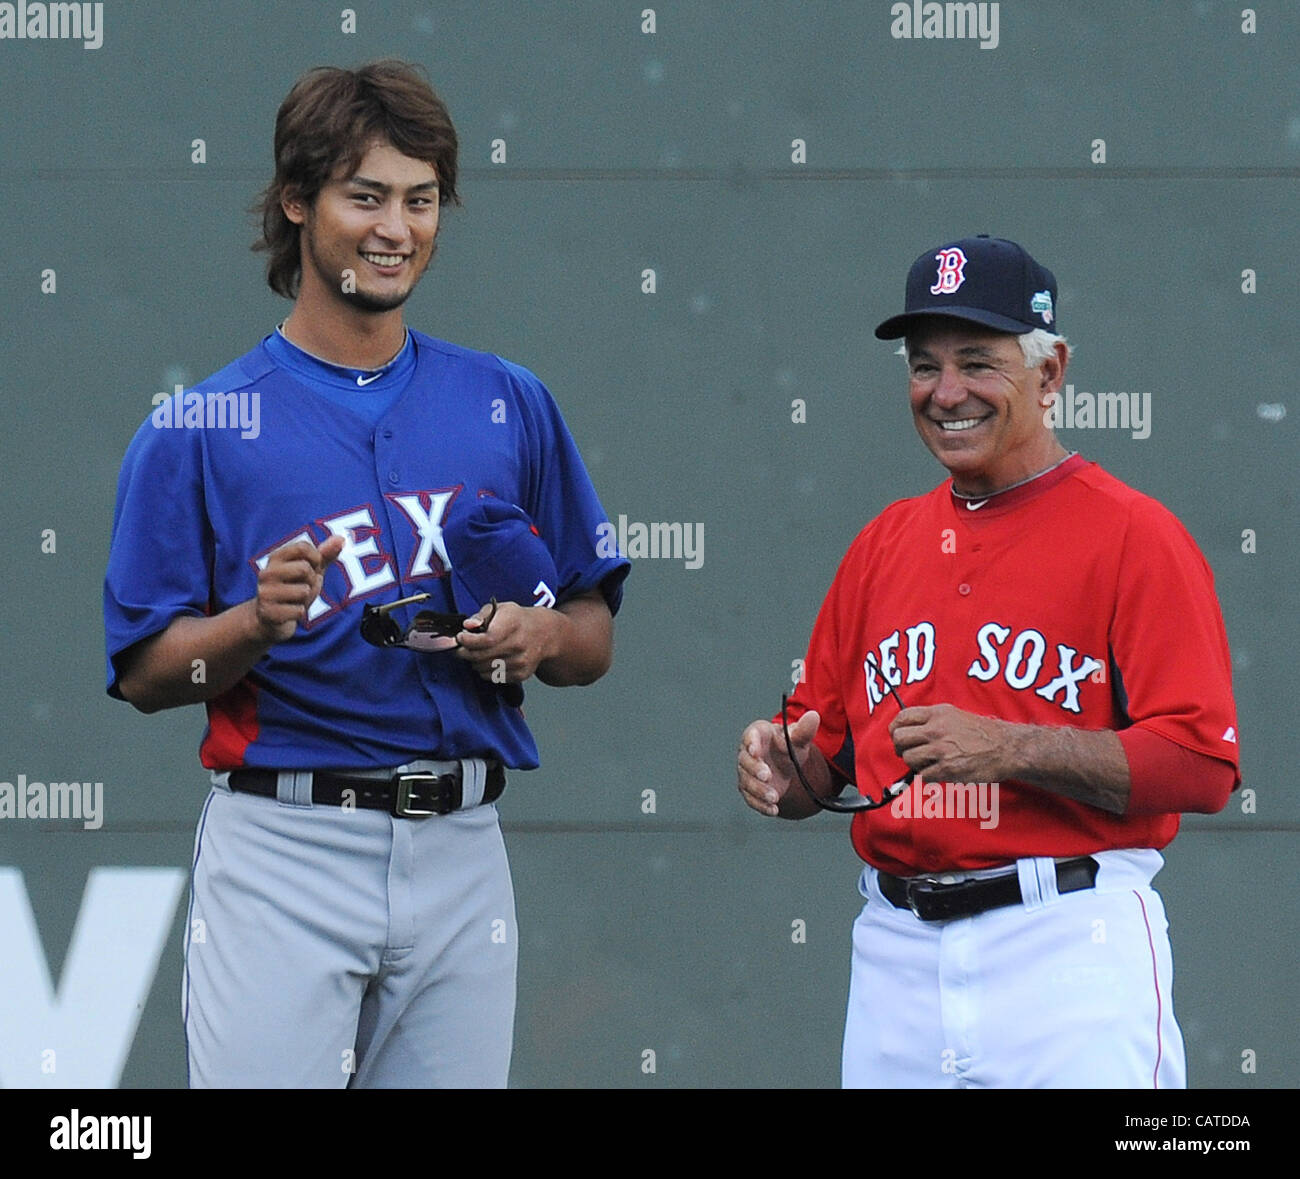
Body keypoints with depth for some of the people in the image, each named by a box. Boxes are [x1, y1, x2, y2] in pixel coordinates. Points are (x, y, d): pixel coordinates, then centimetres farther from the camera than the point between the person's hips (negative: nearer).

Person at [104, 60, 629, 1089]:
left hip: (460, 850, 3)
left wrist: (543, 634, -7)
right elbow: (145, 674, -1)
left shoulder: (512, 407, 11)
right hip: (282, 850, -3)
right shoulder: (199, 428, 1)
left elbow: (596, 640, 15)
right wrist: (259, 621, -19)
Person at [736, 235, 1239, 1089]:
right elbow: (825, 746, 21)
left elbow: (1204, 765, -13)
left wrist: (1009, 749, -20)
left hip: (1070, 949, -5)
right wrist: (785, 771, -3)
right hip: (896, 948, 5)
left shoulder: (1136, 537, -3)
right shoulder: (882, 545, 16)